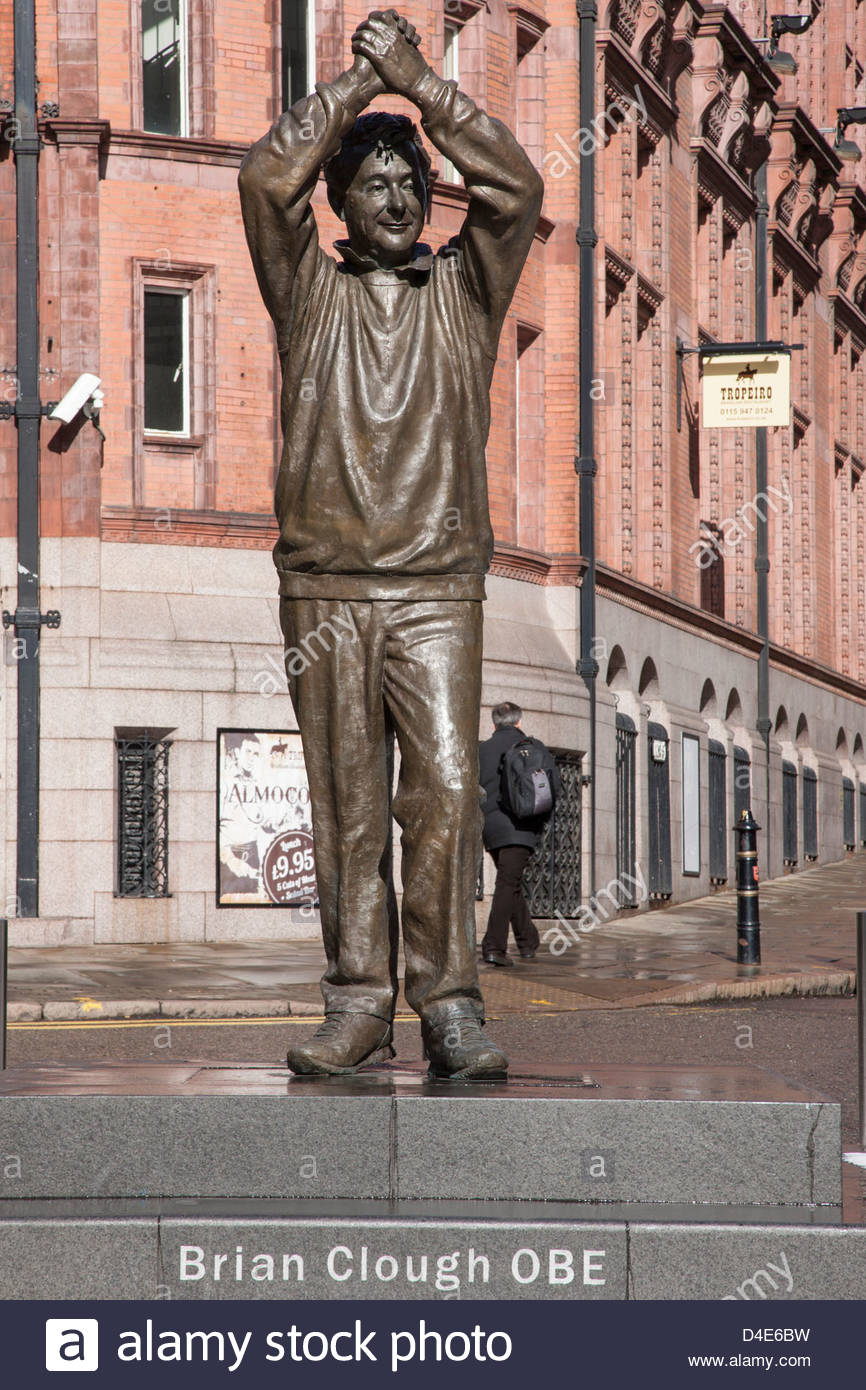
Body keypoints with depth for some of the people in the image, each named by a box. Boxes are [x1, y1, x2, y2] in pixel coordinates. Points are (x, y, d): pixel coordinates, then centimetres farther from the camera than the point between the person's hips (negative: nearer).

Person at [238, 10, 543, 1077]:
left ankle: (450, 1009, -8)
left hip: (437, 593, 0)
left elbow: (514, 188, -3)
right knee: (347, 806, 2)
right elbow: (268, 176, -4)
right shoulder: (309, 290, 12)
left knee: (445, 789, -11)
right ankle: (358, 1007, 6)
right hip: (325, 588, 1)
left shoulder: (463, 287, 12)